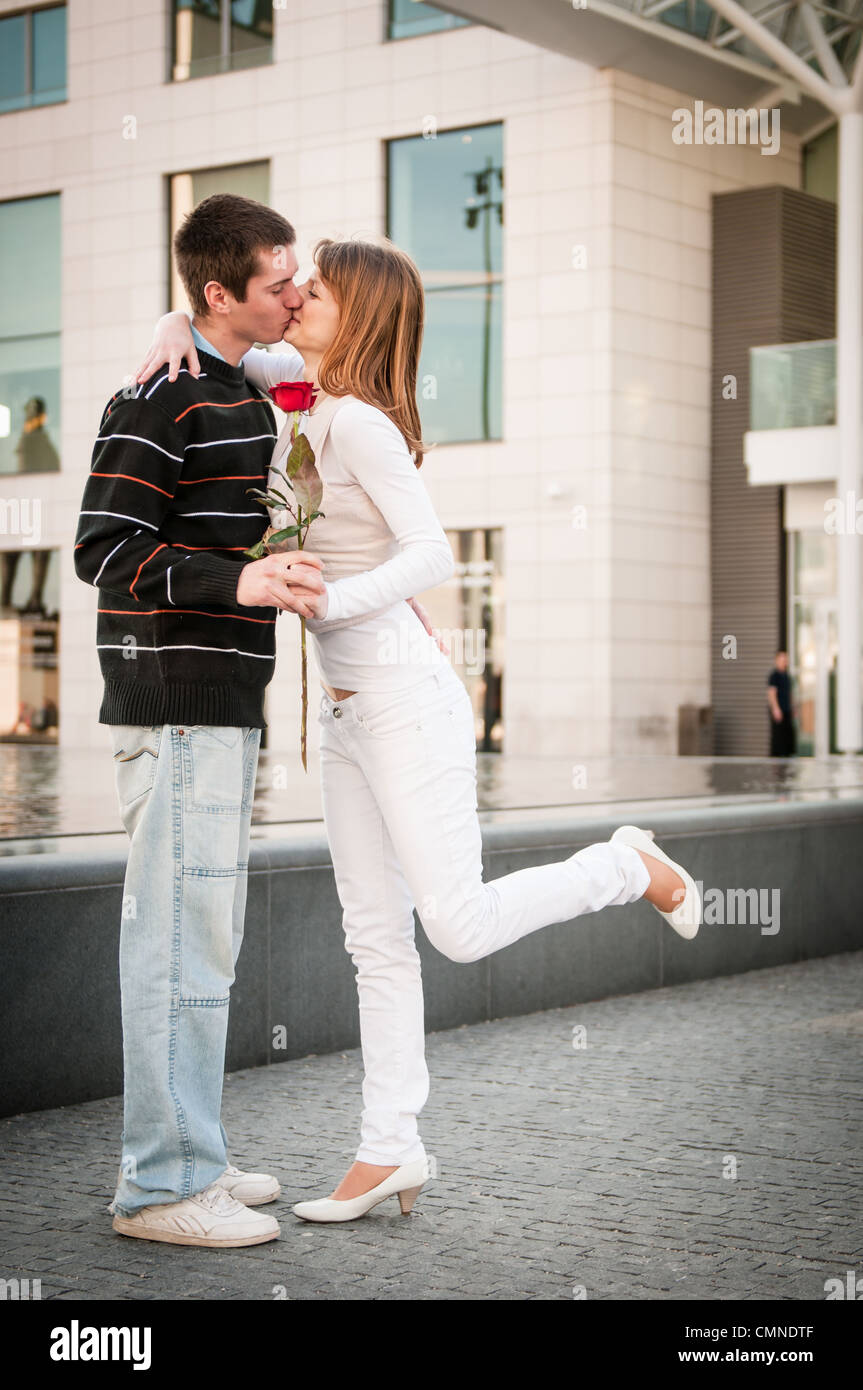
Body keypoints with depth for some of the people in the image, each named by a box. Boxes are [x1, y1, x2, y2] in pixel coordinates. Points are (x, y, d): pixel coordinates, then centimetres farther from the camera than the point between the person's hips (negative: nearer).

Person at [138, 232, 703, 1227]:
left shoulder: (361, 422, -15)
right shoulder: (306, 389, 9)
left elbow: (433, 555, -24)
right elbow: (223, 336, 19)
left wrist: (325, 603, -30)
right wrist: (174, 329, -3)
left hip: (405, 698, -9)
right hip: (349, 709, 9)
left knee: (459, 927, -9)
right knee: (375, 937, 9)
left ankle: (631, 865, 13)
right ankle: (389, 1147, 14)